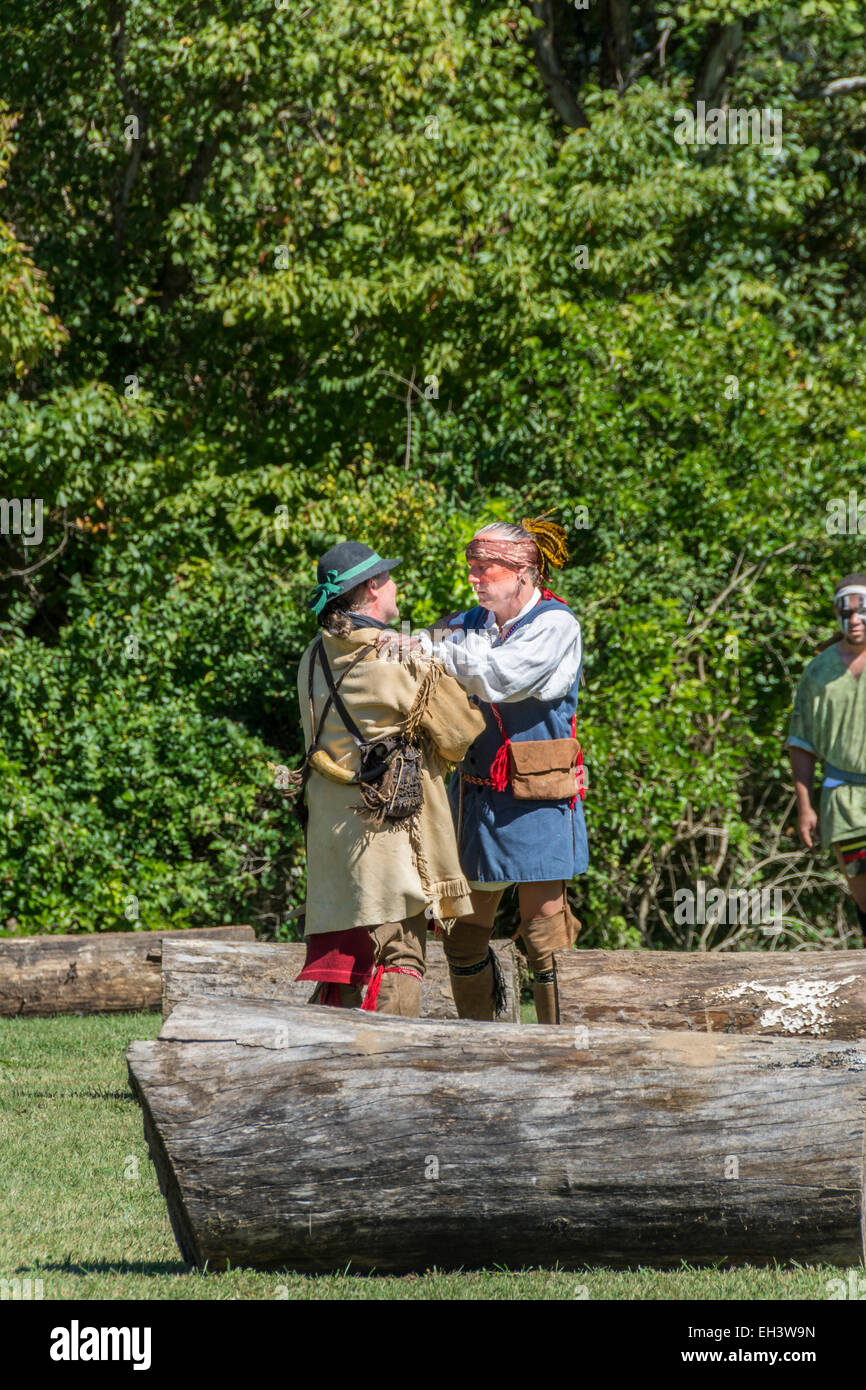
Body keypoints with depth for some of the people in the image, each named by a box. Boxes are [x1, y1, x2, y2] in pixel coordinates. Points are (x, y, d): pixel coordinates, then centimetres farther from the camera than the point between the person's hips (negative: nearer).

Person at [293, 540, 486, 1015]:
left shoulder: (315, 658, 9)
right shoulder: (403, 660, -12)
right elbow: (461, 735, -4)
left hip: (329, 829, 7)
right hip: (388, 831, -7)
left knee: (338, 960, 12)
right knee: (398, 960, -4)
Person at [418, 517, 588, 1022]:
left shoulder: (556, 626, -9)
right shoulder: (472, 623, 10)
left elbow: (498, 677, -22)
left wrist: (428, 648, -19)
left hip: (535, 798, -6)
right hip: (475, 790, 6)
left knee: (545, 928, -3)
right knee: (465, 930, 7)